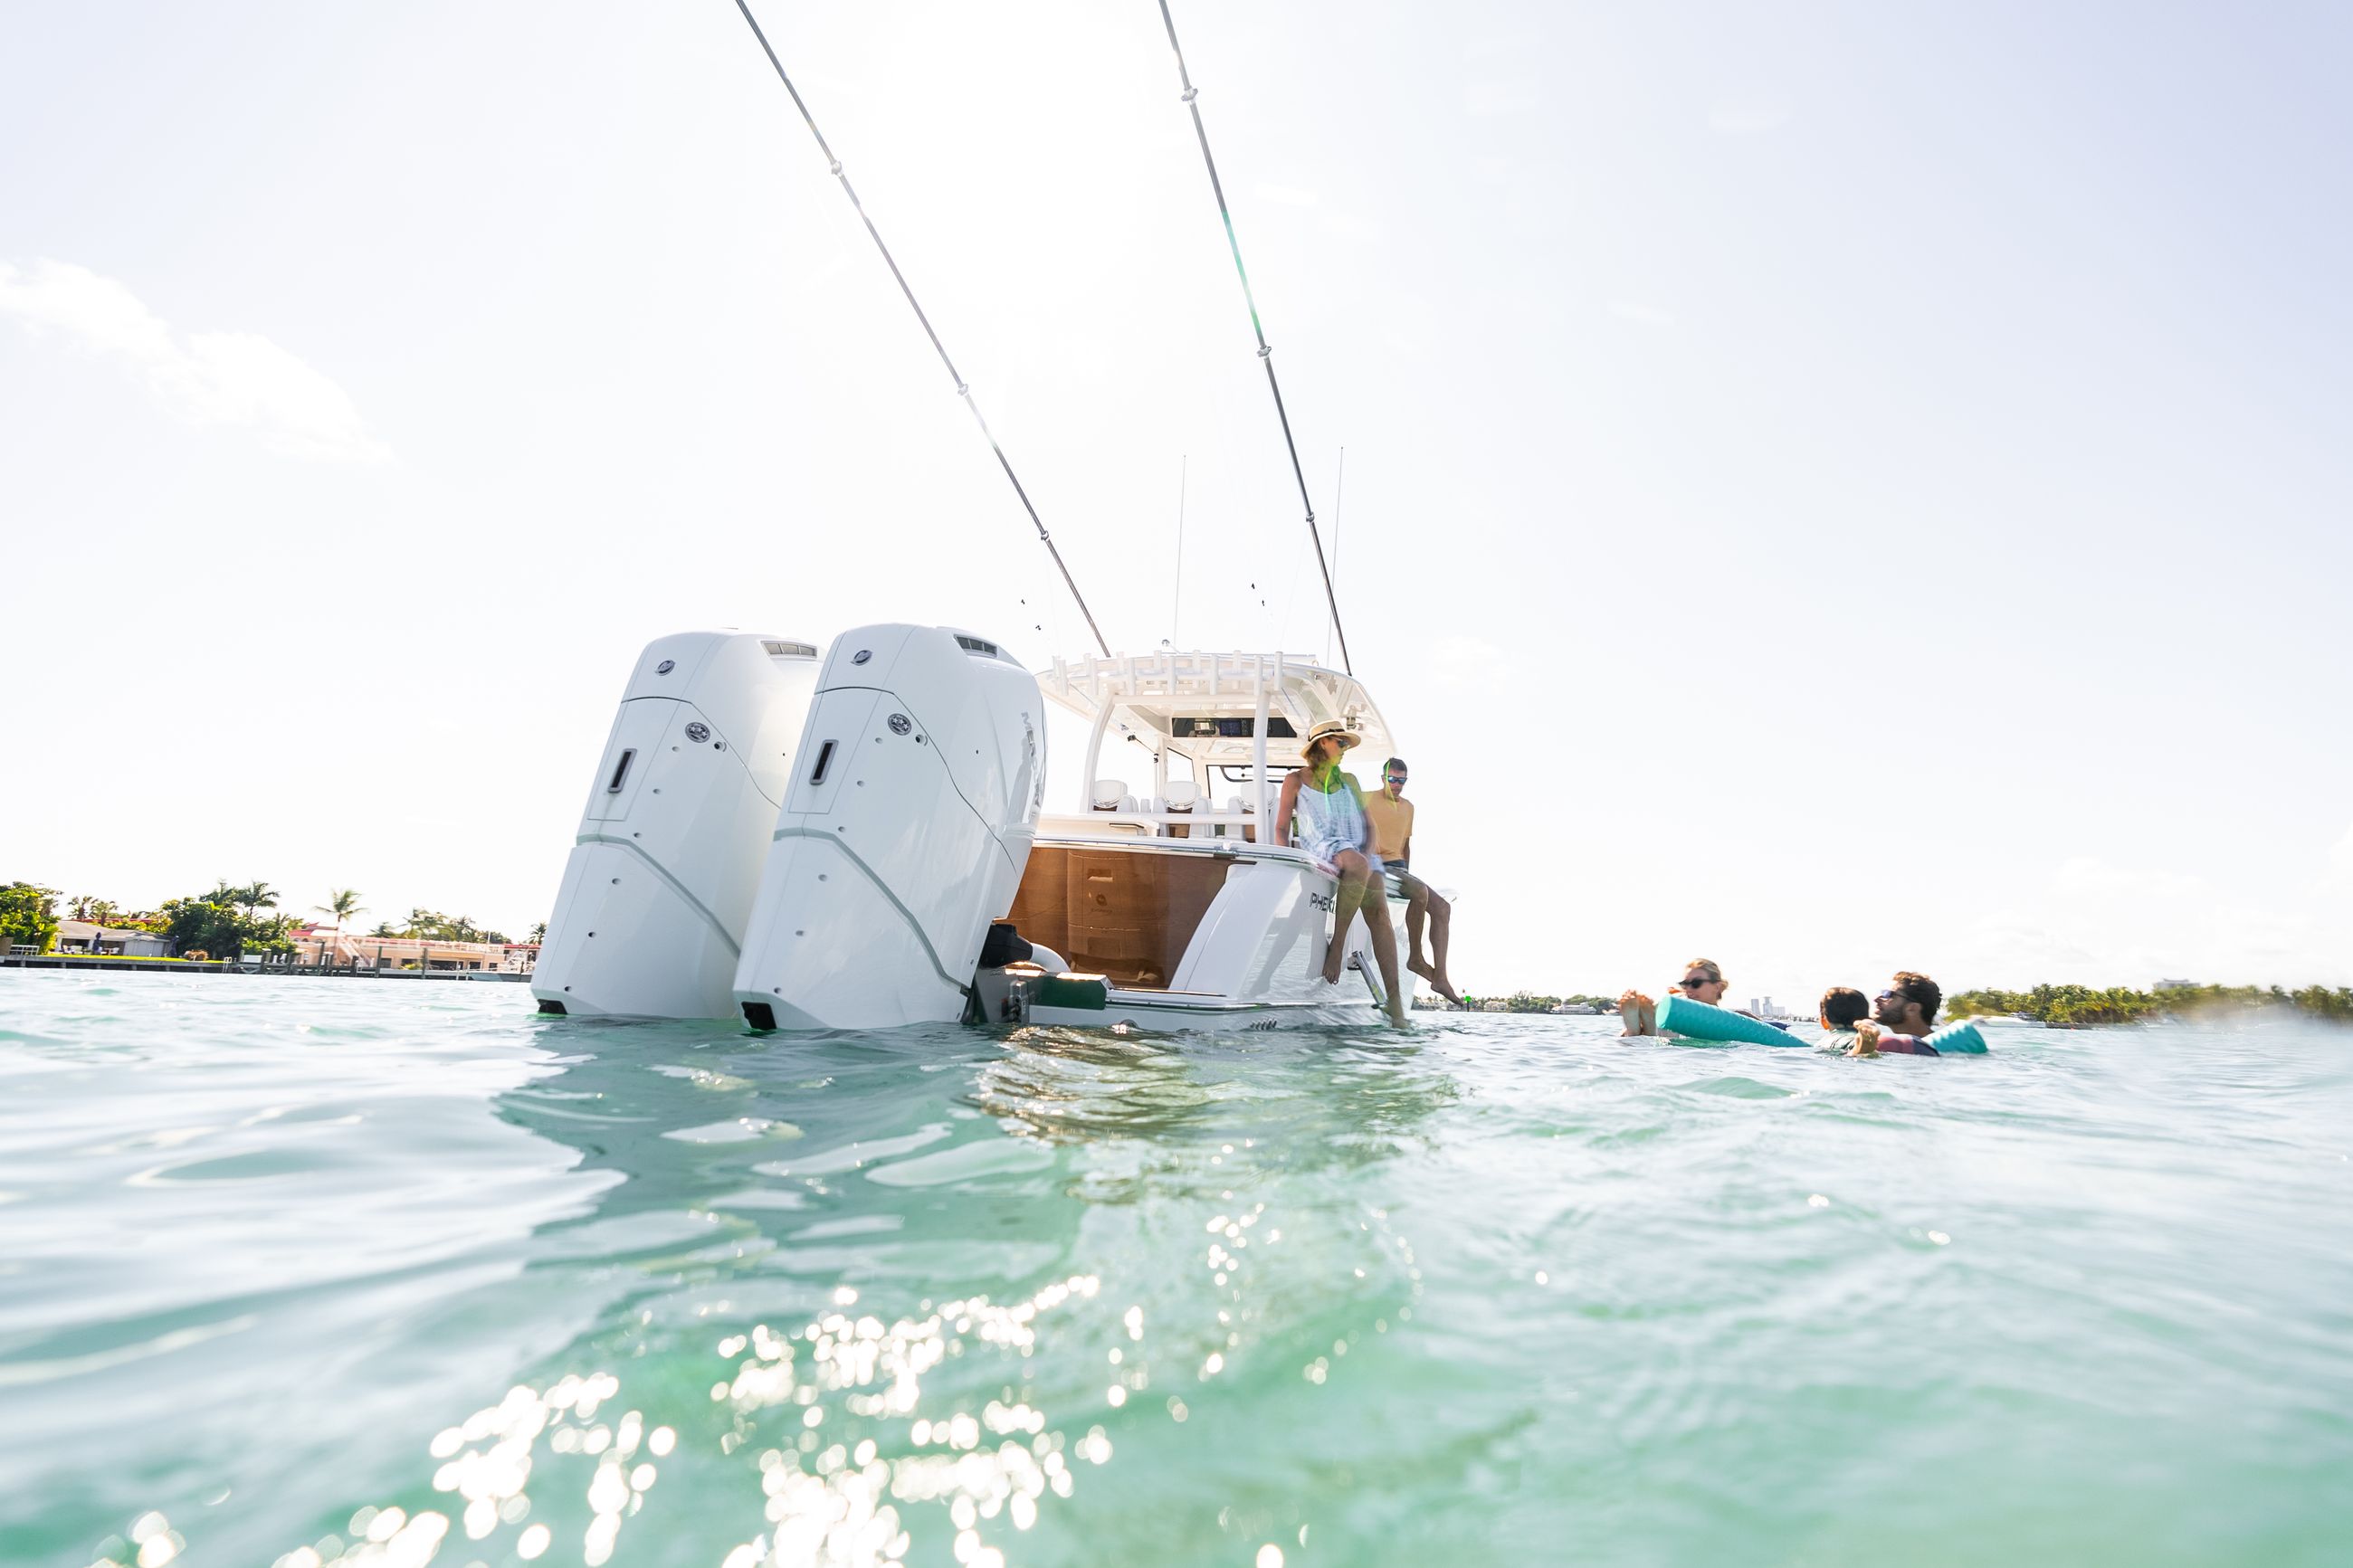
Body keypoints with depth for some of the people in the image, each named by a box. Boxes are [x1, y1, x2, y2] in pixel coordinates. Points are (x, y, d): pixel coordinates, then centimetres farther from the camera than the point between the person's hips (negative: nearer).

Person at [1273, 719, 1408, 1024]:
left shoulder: (1350, 781, 24)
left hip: (1360, 853, 4)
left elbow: (1369, 825, 16)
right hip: (1320, 848, -4)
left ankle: (1394, 999, -28)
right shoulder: (1296, 780, 14)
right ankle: (1337, 943, -26)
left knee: (1379, 912, -21)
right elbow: (1281, 828, 11)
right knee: (1357, 864, -39)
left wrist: (1368, 853, -4)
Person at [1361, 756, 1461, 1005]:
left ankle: (1440, 978, -14)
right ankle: (1415, 957, -17)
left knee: (1442, 907, -10)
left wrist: (1407, 874, 15)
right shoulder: (1368, 801, 0)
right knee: (1420, 891, -33)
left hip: (1399, 868, 8)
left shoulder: (1408, 807, 20)